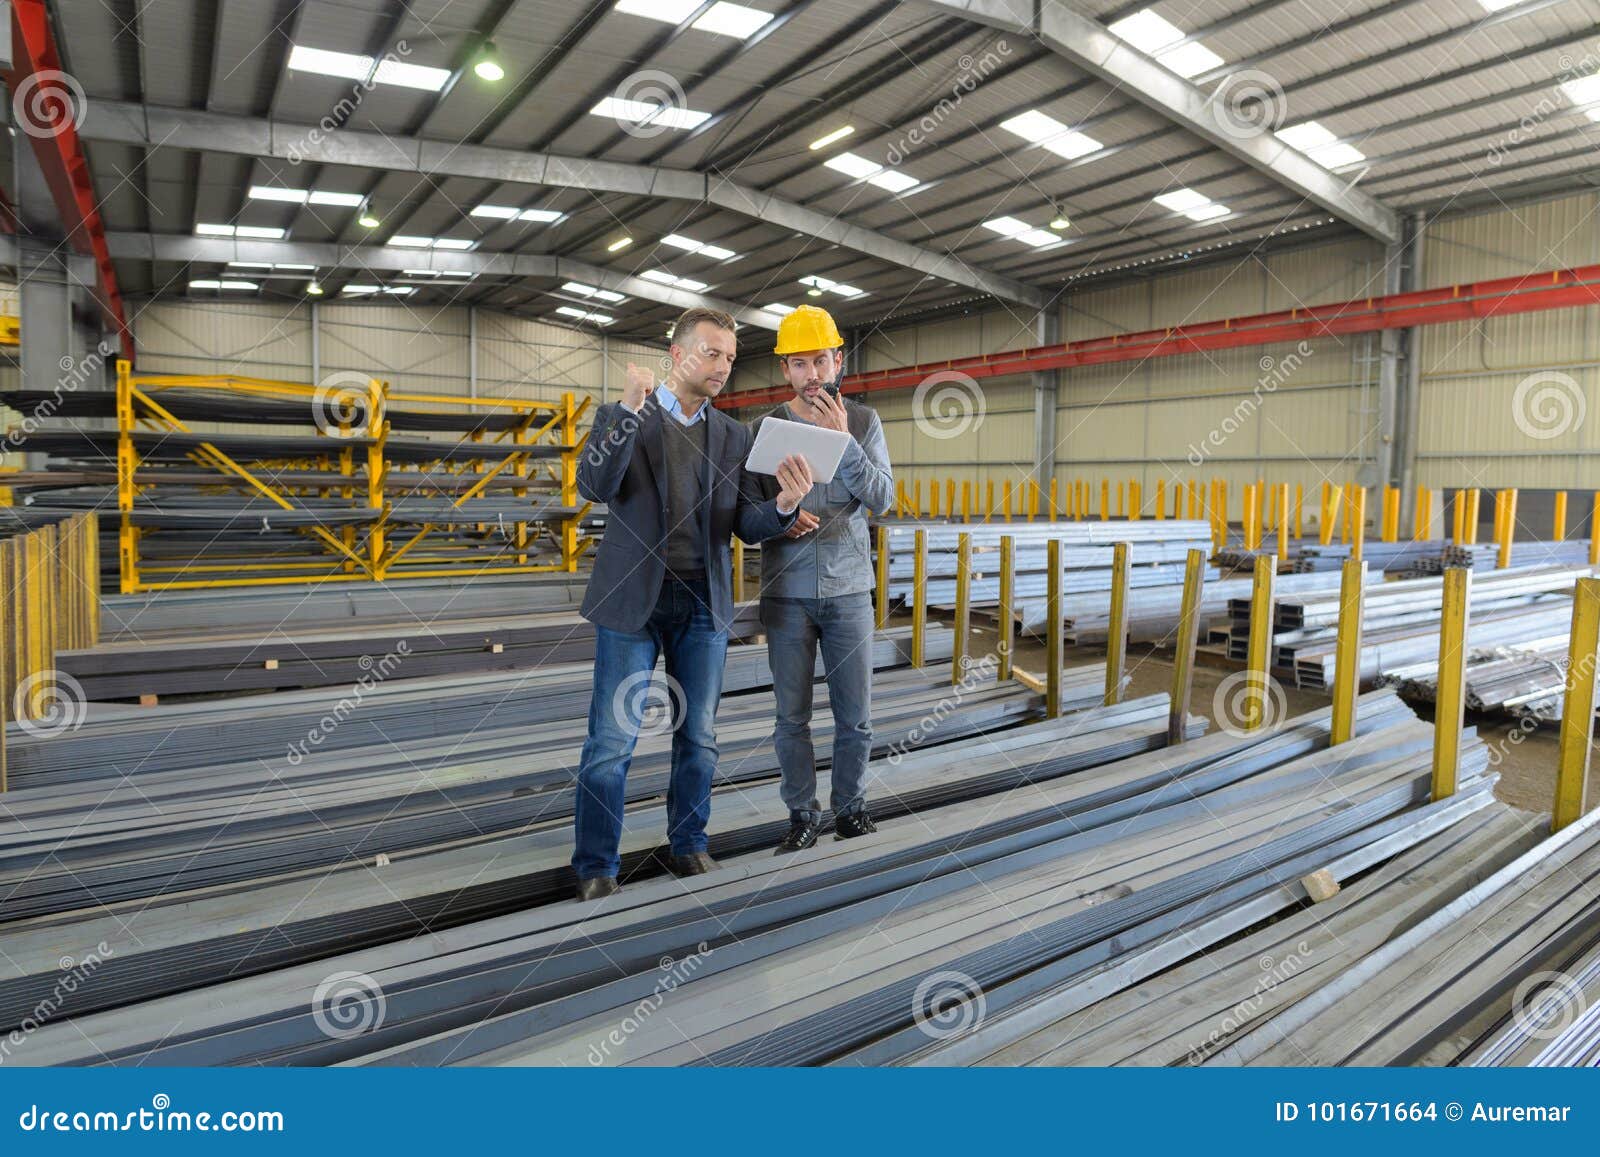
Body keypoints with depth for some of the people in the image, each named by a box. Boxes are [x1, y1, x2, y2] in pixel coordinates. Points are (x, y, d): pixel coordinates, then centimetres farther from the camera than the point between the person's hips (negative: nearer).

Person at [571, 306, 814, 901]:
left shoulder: (733, 435, 10)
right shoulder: (621, 415, 1)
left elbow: (748, 525, 3)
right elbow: (594, 485, -16)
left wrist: (785, 503, -19)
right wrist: (630, 408, -24)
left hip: (702, 603, 3)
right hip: (633, 600, -3)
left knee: (698, 736, 11)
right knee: (611, 741, 0)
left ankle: (689, 846, 29)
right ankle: (596, 867, 14)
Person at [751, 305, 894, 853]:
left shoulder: (863, 422, 2)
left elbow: (882, 499, -9)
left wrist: (843, 440, -20)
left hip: (849, 588, 0)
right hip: (786, 592, 0)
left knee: (855, 716, 6)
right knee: (792, 716, 6)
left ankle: (850, 808, 25)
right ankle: (802, 815, 22)